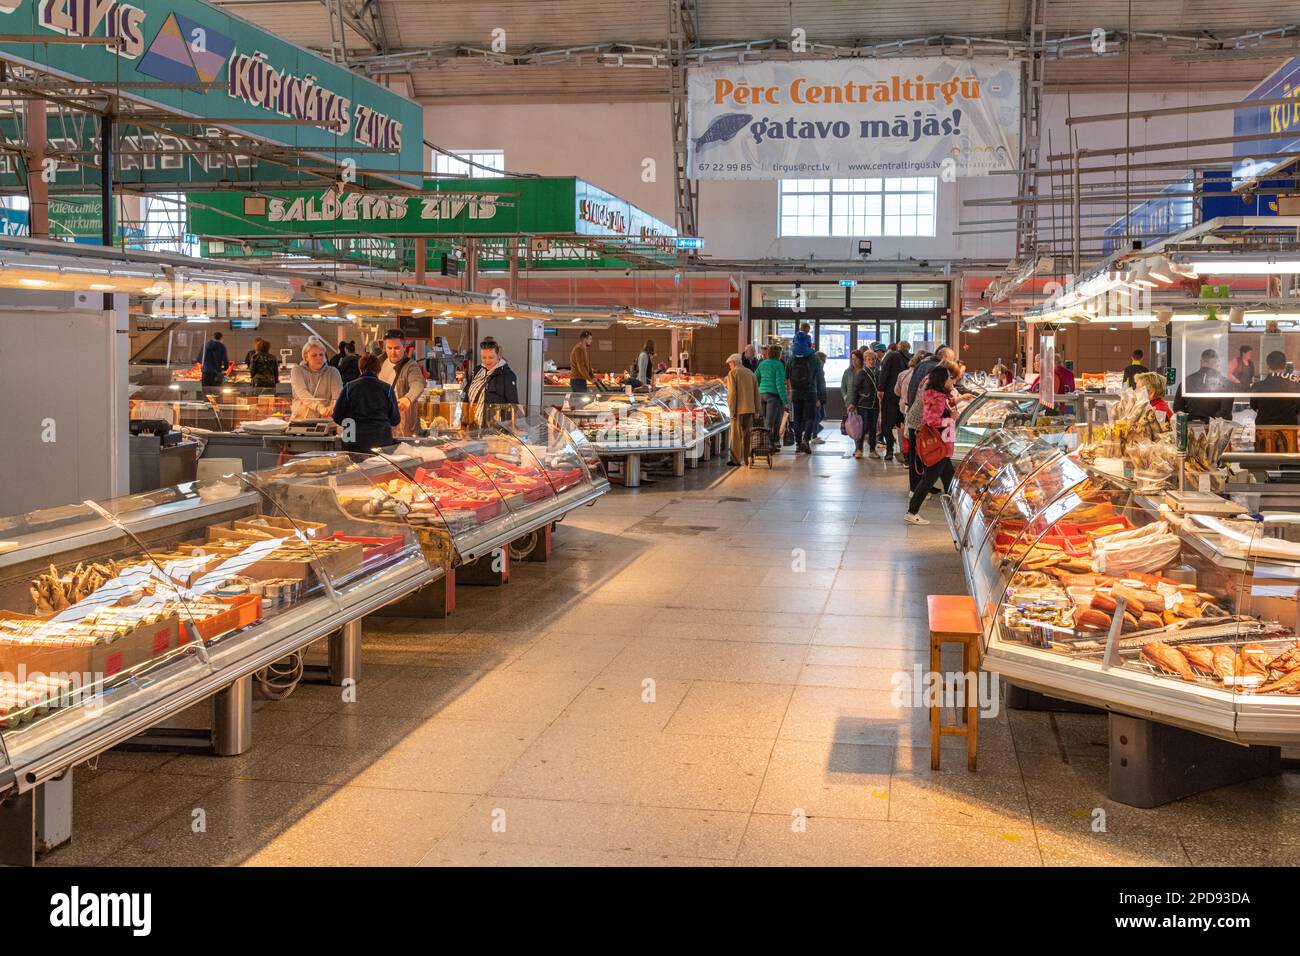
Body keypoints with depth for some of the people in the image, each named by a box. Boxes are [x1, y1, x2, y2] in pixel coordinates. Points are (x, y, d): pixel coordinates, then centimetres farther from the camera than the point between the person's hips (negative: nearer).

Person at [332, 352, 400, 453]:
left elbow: (337, 418, 4)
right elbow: (395, 421, 6)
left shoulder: (349, 387, 2)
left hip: (354, 444, 0)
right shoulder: (387, 388, 2)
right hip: (382, 442, 0)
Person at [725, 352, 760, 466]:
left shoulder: (733, 373, -6)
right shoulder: (751, 373, 14)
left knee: (737, 435, -1)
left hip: (739, 409, -6)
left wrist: (732, 410, -10)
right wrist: (756, 410, 17)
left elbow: (732, 393, -11)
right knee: (747, 434, 11)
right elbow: (756, 393, 15)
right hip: (750, 408, 6)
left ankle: (736, 459, 0)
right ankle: (747, 458, 13)